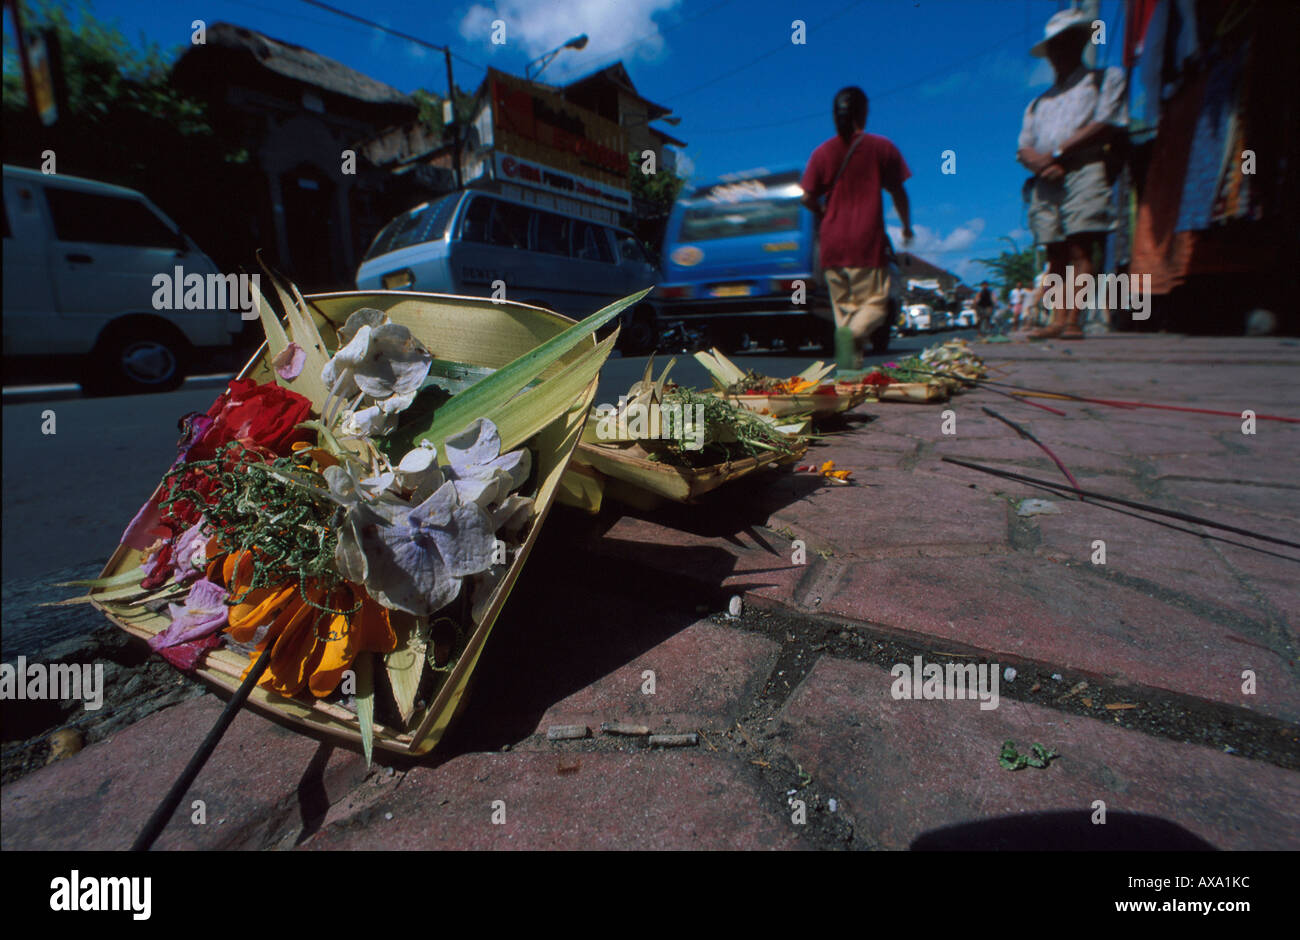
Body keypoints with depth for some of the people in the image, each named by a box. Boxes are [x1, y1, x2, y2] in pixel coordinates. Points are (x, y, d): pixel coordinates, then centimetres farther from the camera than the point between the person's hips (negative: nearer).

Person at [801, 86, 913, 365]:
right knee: (875, 302, 1)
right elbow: (898, 193, 5)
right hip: (868, 242, -3)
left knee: (843, 306, 11)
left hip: (832, 243, 3)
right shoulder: (882, 147, 2)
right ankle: (853, 334, -29)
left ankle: (852, 363, 9)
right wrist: (907, 226, 20)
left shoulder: (822, 153, 6)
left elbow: (807, 198, 4)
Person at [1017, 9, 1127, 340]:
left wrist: (1057, 153, -5)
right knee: (1056, 256, -3)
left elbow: (1106, 124, 1)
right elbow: (1024, 149, 15)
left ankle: (1072, 320, -24)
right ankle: (1057, 320, -7)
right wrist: (1042, 164, -7)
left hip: (1085, 171, -4)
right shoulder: (1039, 103, 28)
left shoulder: (1105, 79, 17)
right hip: (1045, 182, 4)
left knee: (1079, 248, -17)